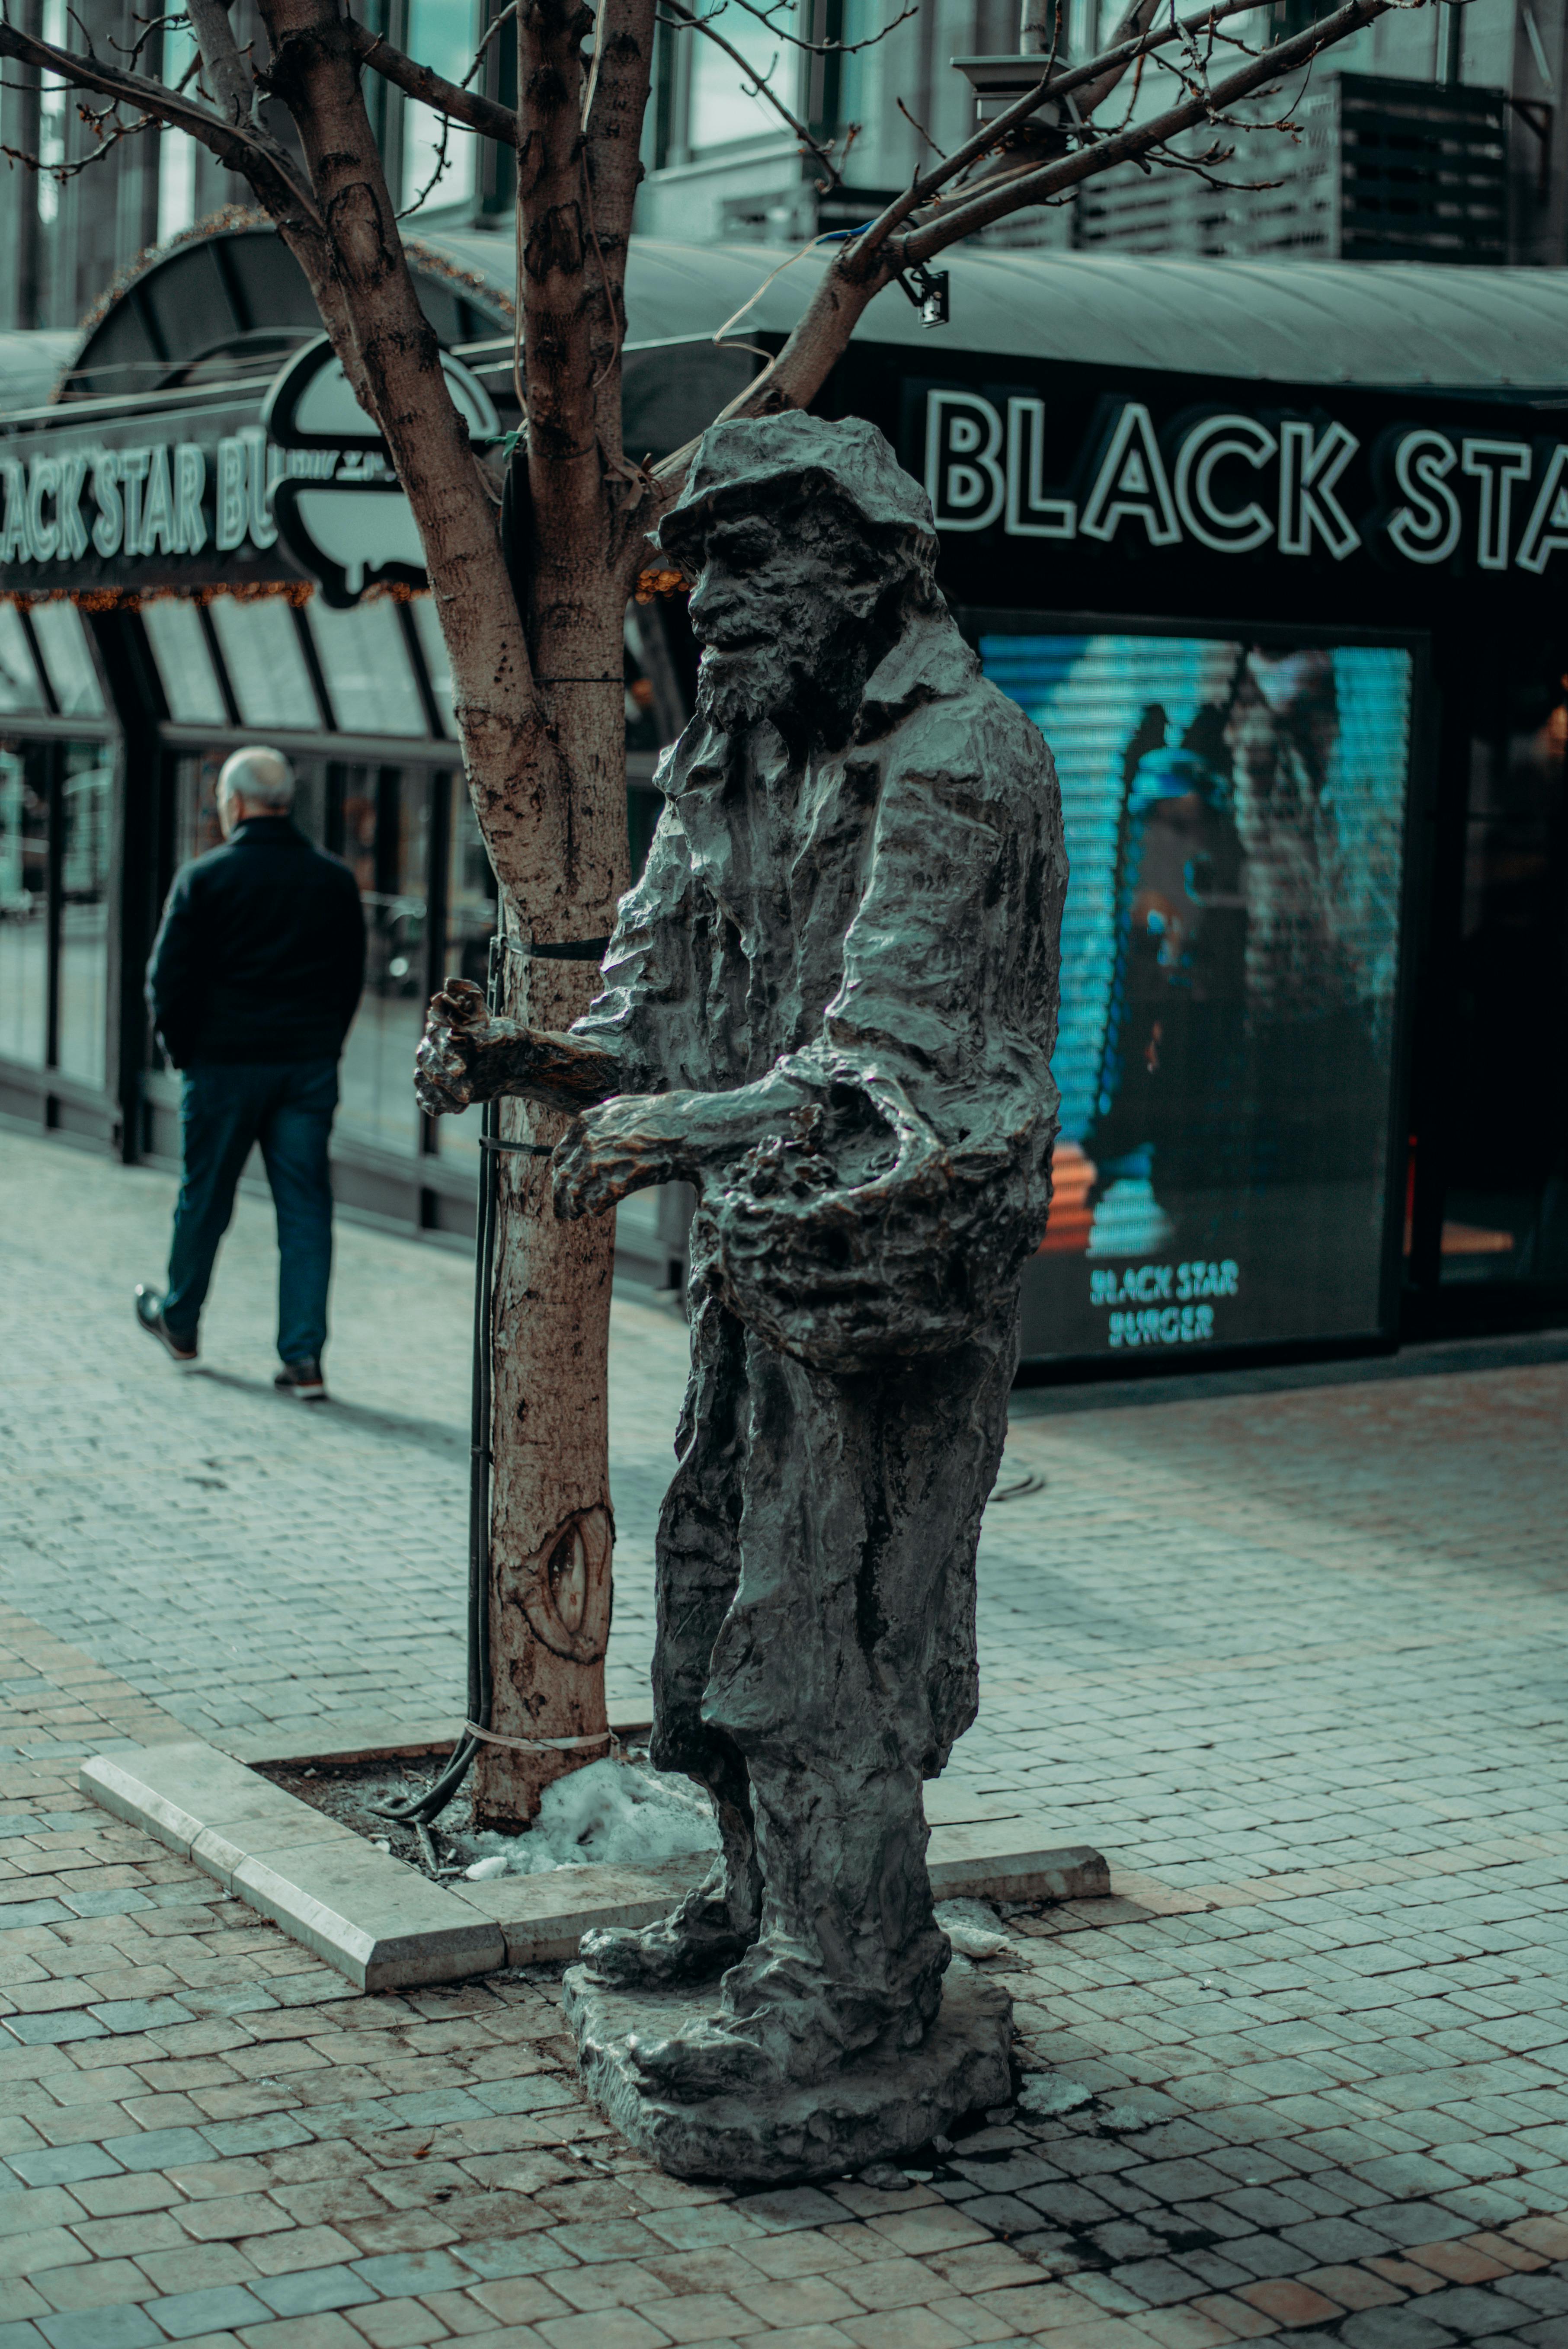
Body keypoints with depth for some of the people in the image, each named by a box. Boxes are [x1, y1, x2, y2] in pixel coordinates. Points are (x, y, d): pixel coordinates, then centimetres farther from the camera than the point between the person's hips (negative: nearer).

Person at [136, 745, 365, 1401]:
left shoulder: (205, 878, -8)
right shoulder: (335, 880, 4)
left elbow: (168, 978, -6)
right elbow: (352, 977, 9)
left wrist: (181, 1048, 9)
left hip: (224, 1063, -2)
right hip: (310, 1067, 3)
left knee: (204, 1198, 14)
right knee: (306, 1208, 3)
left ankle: (179, 1322, 33)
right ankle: (304, 1359, -1)